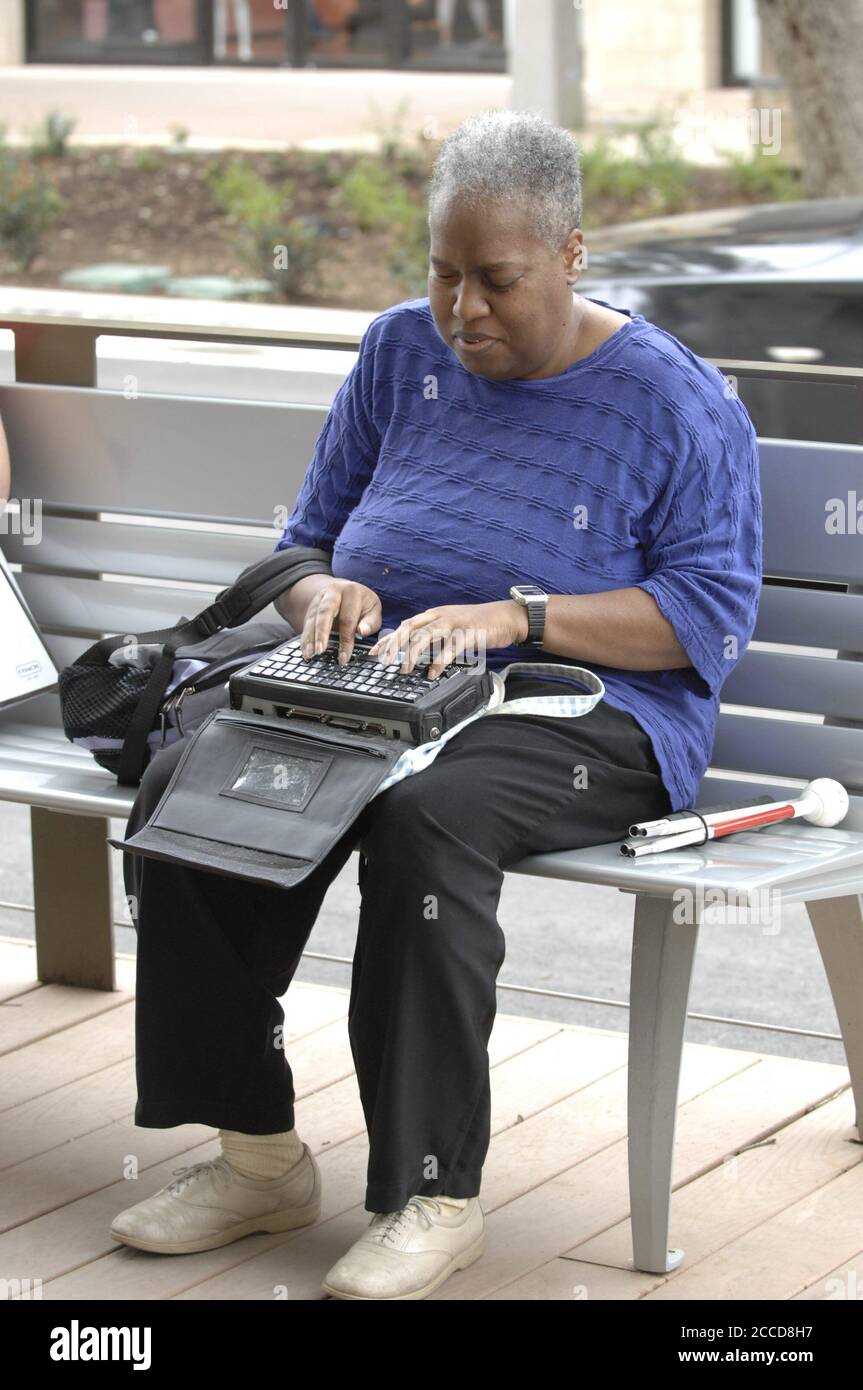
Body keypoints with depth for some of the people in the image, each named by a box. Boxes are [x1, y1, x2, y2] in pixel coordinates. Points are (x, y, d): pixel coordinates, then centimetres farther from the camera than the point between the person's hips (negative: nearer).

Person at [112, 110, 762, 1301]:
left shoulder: (677, 403, -1)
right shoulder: (402, 353, 14)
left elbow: (710, 617, -8)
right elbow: (310, 534, 19)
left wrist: (511, 616, -20)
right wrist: (322, 593, -7)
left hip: (579, 714, -5)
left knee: (427, 815, -39)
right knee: (185, 784, -24)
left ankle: (434, 1192, -28)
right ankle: (258, 1154, -15)